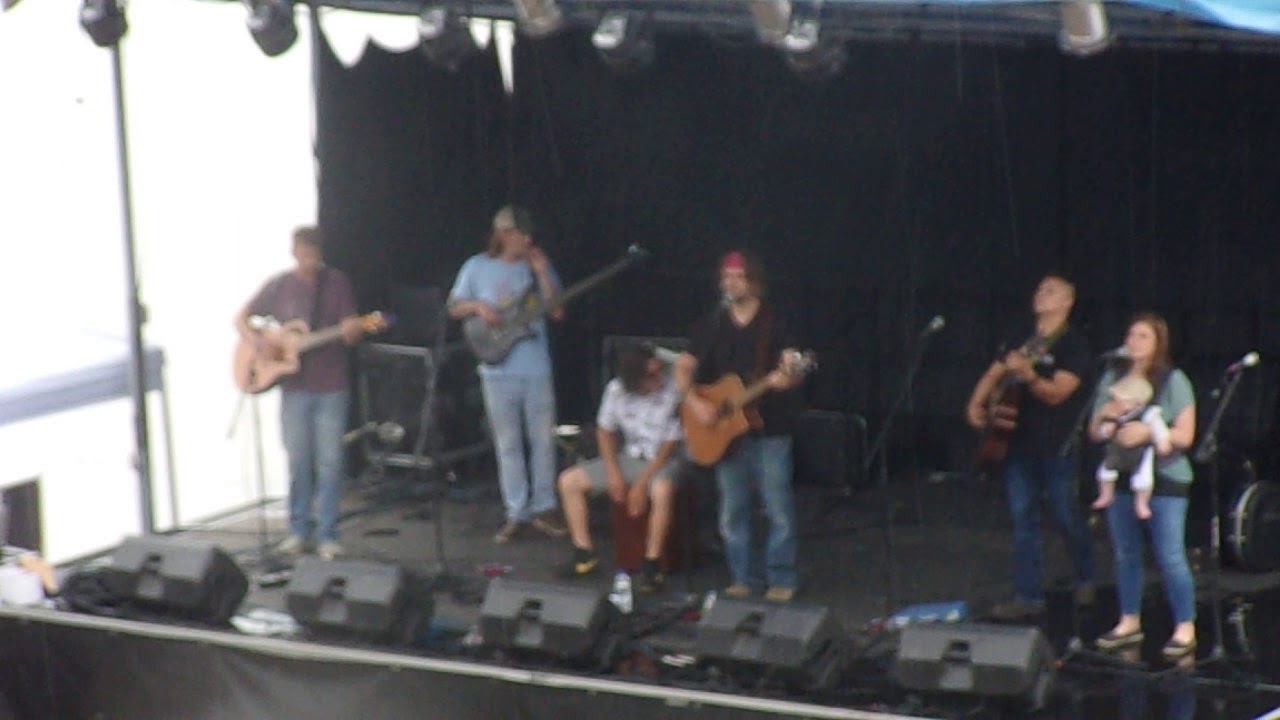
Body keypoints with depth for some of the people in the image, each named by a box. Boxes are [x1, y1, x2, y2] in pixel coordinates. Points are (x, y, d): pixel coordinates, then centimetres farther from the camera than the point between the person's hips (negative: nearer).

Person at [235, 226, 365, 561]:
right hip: (294, 385, 1)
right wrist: (257, 341, -9)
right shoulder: (280, 286, 4)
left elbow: (350, 329, 0)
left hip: (331, 386, -1)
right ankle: (299, 531, 17)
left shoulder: (336, 282, 1)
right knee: (298, 461, 5)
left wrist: (353, 330, -23)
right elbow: (242, 319, 10)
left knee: (330, 462, -2)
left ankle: (326, 535, 5)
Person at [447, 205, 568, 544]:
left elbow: (557, 312, -2)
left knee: (543, 439, 4)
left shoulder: (538, 265, 4)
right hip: (498, 369, -1)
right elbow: (455, 308, 7)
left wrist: (542, 274, -11)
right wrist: (478, 306, -13)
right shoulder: (477, 267, 1)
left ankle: (543, 508, 14)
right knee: (508, 443, 4)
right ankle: (516, 513, 9)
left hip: (536, 367, 1)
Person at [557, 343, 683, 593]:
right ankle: (584, 553, 3)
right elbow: (604, 430, 7)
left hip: (662, 461, -5)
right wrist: (613, 473, -5)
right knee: (569, 481, -5)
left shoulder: (673, 393, -22)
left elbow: (671, 444, -17)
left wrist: (642, 483, -19)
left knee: (663, 491, -40)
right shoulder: (617, 390, -7)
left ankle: (651, 565, -27)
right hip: (628, 457, 6)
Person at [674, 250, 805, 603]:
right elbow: (684, 368, 9)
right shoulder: (712, 326, 9)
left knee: (779, 508, -3)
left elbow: (793, 368, -10)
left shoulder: (774, 322, -3)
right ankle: (743, 578, 18)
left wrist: (786, 377, -33)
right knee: (732, 510, 7)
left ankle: (781, 580, 6)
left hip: (769, 430, -4)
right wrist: (693, 401, -8)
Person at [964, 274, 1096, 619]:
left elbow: (1056, 392, -18)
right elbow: (993, 375, 16)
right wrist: (976, 403, -2)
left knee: (1067, 518, 2)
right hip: (1019, 441, 6)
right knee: (1022, 518, 3)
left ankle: (1086, 581, 24)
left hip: (1056, 445, -6)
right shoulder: (1019, 341, 14)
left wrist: (1028, 374, -34)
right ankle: (1028, 595, 5)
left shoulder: (1073, 344, -7)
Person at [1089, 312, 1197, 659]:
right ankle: (1129, 622, 23)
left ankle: (1185, 629, -1)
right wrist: (1105, 416, -9)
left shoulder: (1173, 381, -5)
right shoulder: (1113, 379, 9)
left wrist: (1148, 432, -24)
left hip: (1164, 479, -5)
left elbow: (1185, 436, -9)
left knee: (1170, 557, -7)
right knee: (1125, 554, 11)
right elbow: (1094, 433, 13)